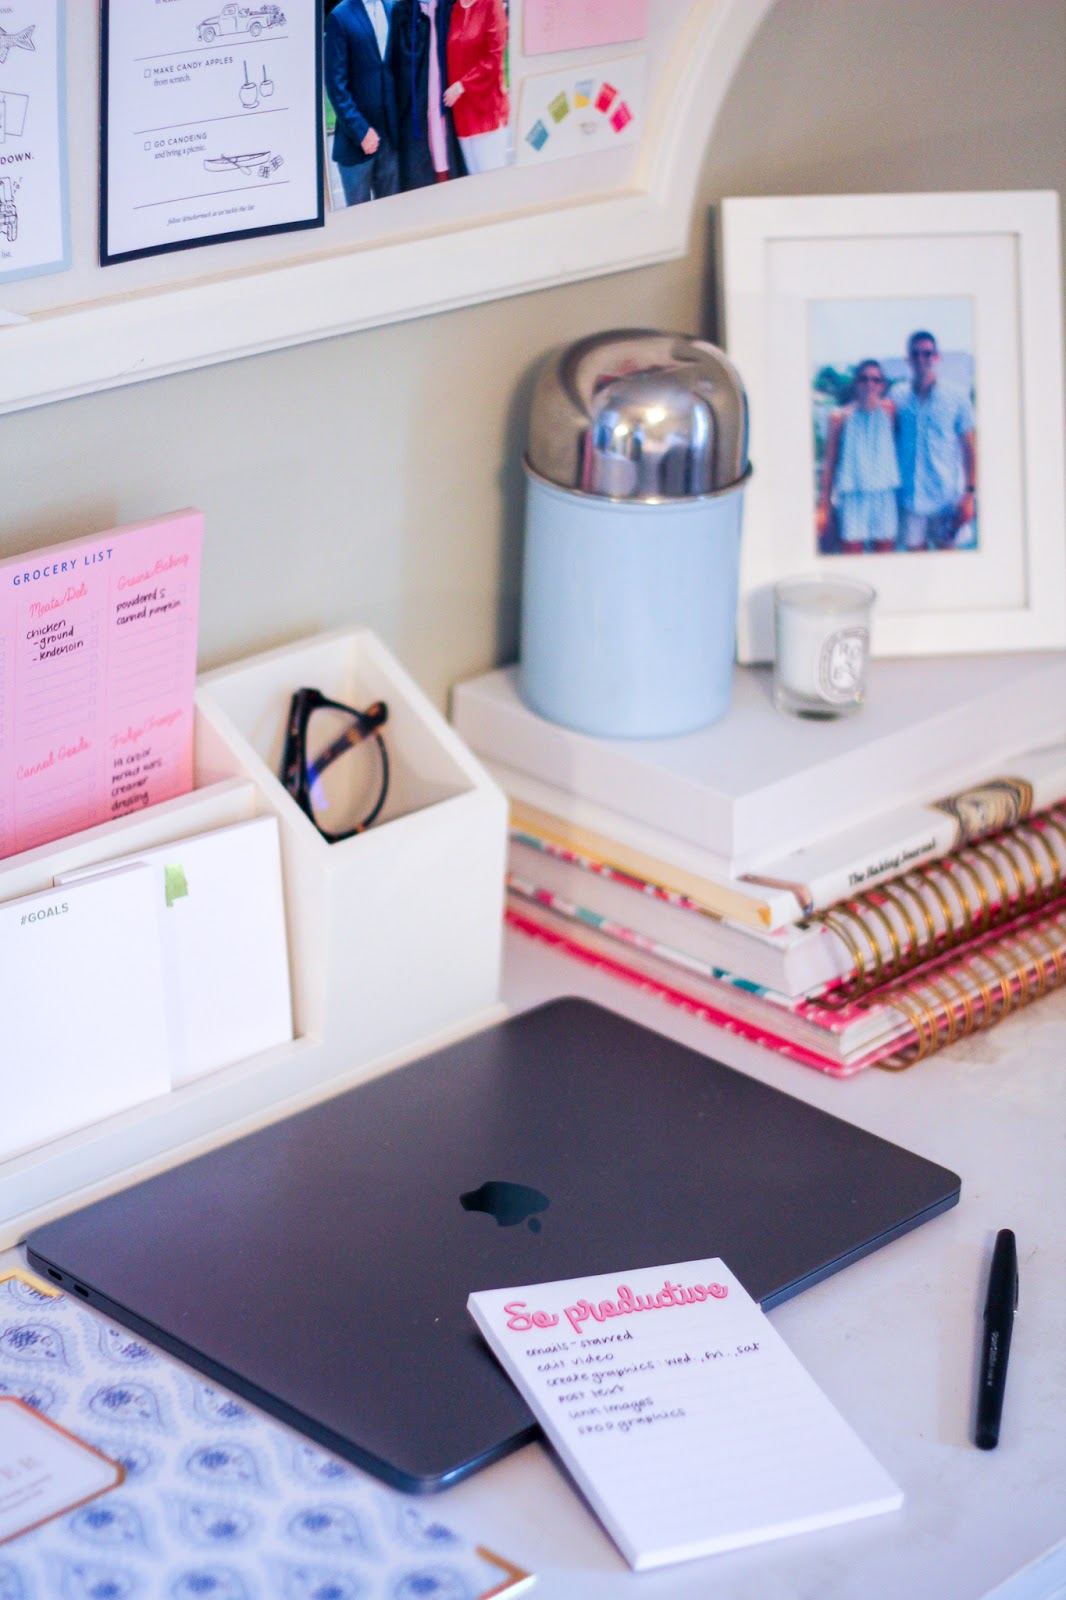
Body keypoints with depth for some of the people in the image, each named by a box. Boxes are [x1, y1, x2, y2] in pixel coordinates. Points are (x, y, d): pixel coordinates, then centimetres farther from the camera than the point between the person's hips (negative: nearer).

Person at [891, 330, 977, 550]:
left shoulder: (956, 396, 2)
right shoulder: (898, 396, 6)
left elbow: (970, 447, 2)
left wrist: (970, 492, -5)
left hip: (946, 497, -2)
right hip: (910, 496, 2)